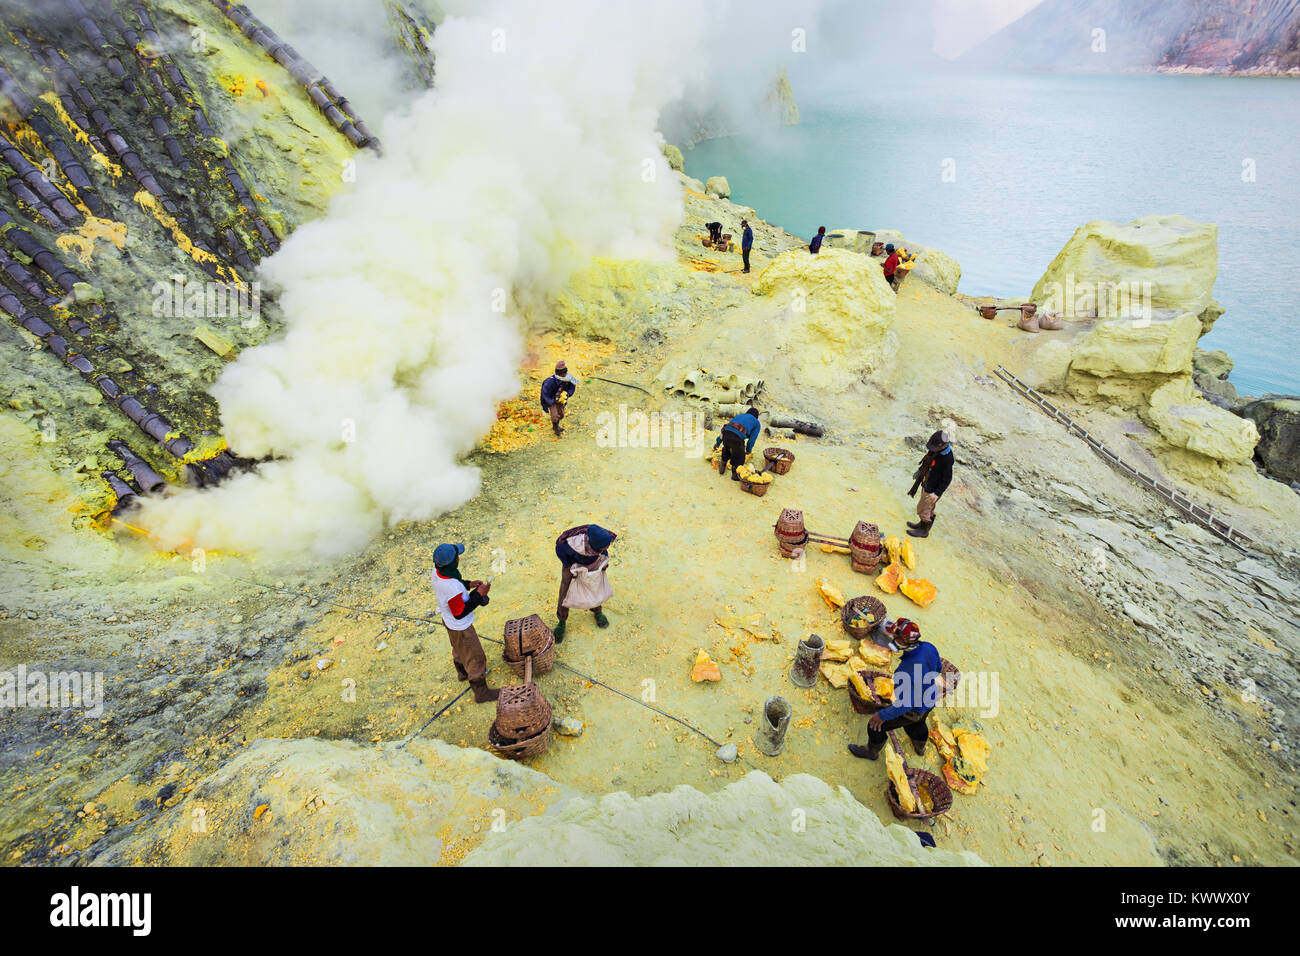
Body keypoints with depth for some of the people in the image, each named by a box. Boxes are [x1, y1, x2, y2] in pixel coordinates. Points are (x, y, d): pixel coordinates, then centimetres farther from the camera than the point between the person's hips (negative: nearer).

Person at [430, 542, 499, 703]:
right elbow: (460, 613, -28)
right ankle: (481, 693, 32)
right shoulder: (453, 589, -43)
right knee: (476, 659, 13)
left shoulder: (436, 572, -18)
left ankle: (462, 672, 62)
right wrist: (479, 594, -24)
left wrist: (468, 584, -5)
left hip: (448, 620, 9)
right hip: (460, 628, -9)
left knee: (458, 649, 35)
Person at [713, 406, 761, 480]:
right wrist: (748, 450, 34)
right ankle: (735, 475, 34)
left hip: (726, 433, 5)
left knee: (727, 450, 35)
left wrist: (717, 442, 36)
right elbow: (752, 439, 17)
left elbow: (725, 428, 32)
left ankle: (722, 468, 49)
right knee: (739, 457, 21)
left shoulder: (739, 416, 36)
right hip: (737, 437, -5)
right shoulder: (756, 423, 24)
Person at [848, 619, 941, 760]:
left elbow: (904, 704, -33)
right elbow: (938, 668, 0)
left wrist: (882, 715, -19)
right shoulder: (929, 647, -22)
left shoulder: (904, 671, -44)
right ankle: (920, 746, 69)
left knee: (876, 725, 16)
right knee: (917, 724, 38)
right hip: (930, 701, 7)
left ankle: (871, 752, 44)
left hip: (912, 710, -7)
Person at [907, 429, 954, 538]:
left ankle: (924, 531, 26)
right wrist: (919, 471, 26)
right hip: (927, 484, 8)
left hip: (933, 489, -8)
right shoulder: (936, 450, -7)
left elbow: (947, 479, -24)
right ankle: (922, 524, 45)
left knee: (923, 509, 7)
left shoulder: (947, 459, -31)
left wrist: (937, 494, -25)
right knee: (928, 508, 26)